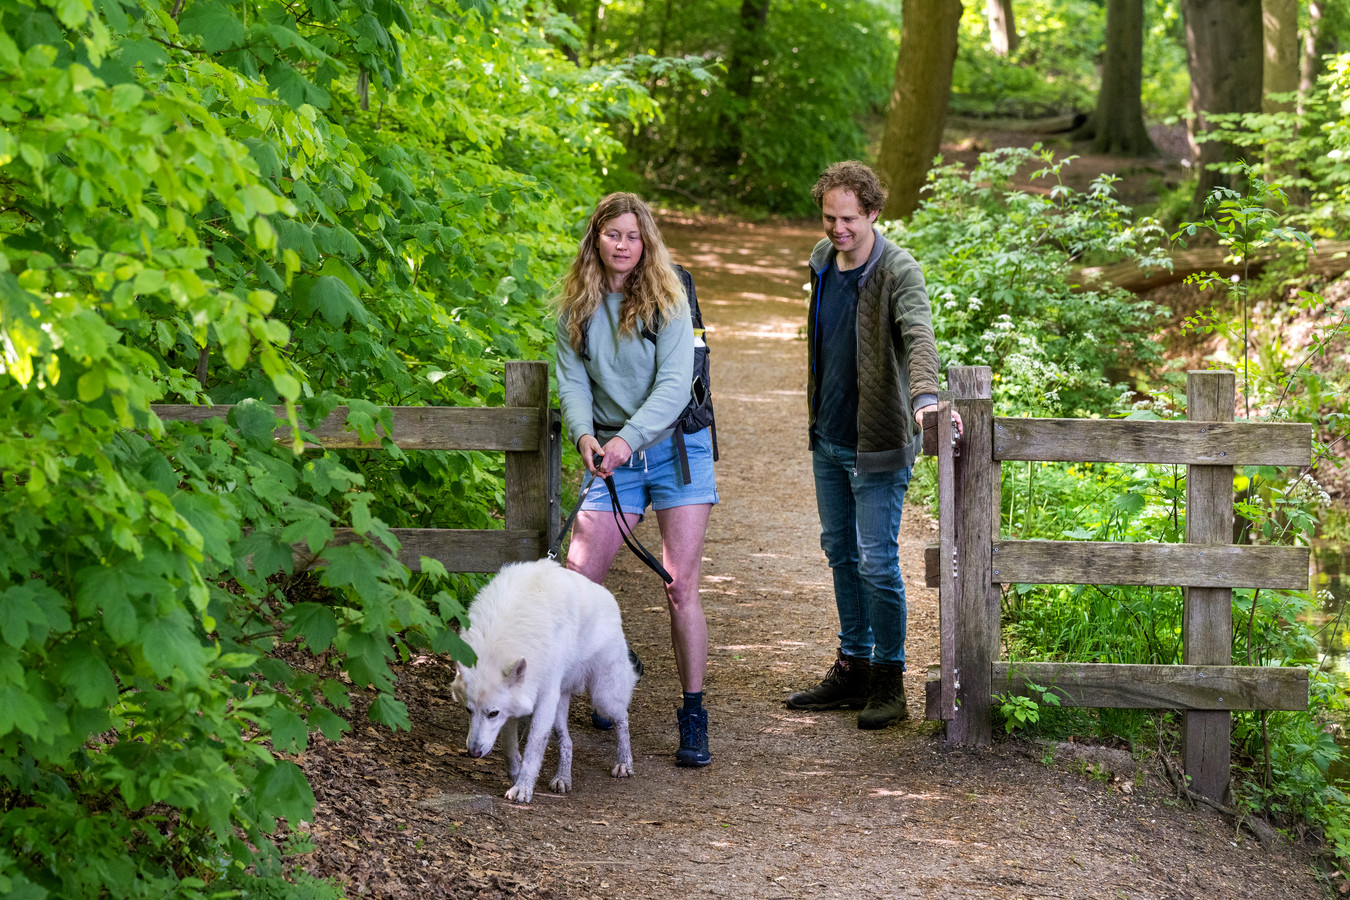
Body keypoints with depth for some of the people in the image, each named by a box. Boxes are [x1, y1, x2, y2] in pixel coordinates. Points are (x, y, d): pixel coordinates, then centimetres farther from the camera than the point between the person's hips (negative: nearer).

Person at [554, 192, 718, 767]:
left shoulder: (666, 300, -4)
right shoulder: (576, 308, 7)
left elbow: (675, 384, -11)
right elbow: (572, 379, 3)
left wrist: (630, 438, -23)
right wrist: (584, 434, -17)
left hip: (676, 448, -3)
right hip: (612, 459, 3)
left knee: (680, 587, -8)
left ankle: (693, 717, -1)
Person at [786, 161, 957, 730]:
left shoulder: (898, 272, -18)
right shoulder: (822, 260, 5)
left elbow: (919, 335, -36)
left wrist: (925, 395, -54)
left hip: (876, 443, -7)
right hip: (828, 437, 7)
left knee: (877, 562, -4)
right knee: (841, 553, 15)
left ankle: (889, 681, 8)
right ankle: (853, 667, 27)